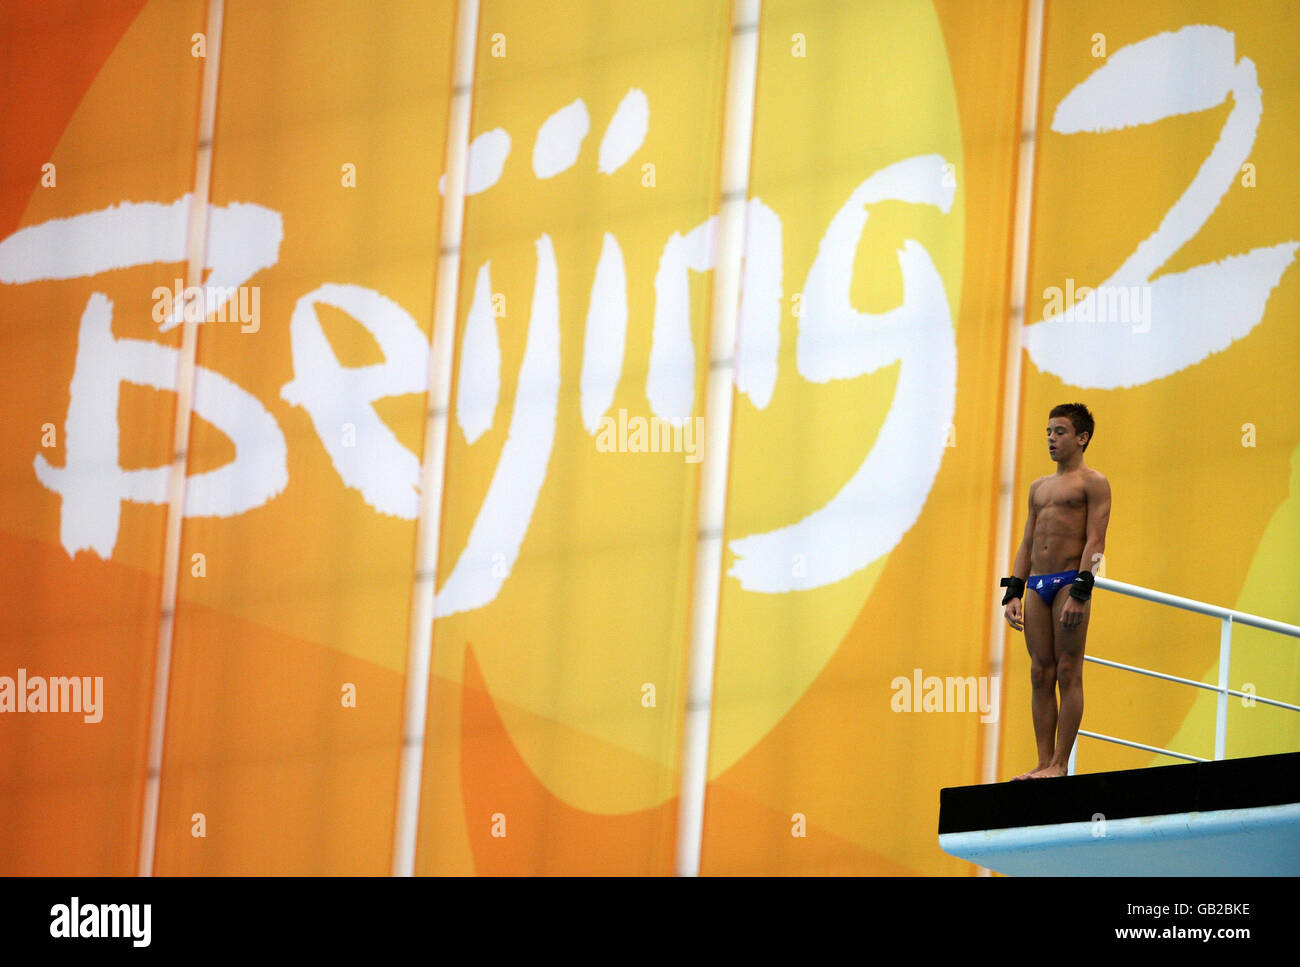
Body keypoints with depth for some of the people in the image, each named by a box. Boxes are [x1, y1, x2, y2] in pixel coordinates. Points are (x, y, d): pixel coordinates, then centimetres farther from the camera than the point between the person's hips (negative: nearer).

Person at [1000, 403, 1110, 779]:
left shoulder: (1092, 483, 0)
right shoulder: (1039, 486, 20)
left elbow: (1095, 540, -9)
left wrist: (1080, 592, -18)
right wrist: (1013, 593, 11)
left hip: (1071, 580, -7)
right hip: (1037, 583, 7)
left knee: (1068, 673, -7)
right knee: (1041, 674, 4)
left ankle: (1060, 764, -9)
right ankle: (1043, 763, 4)